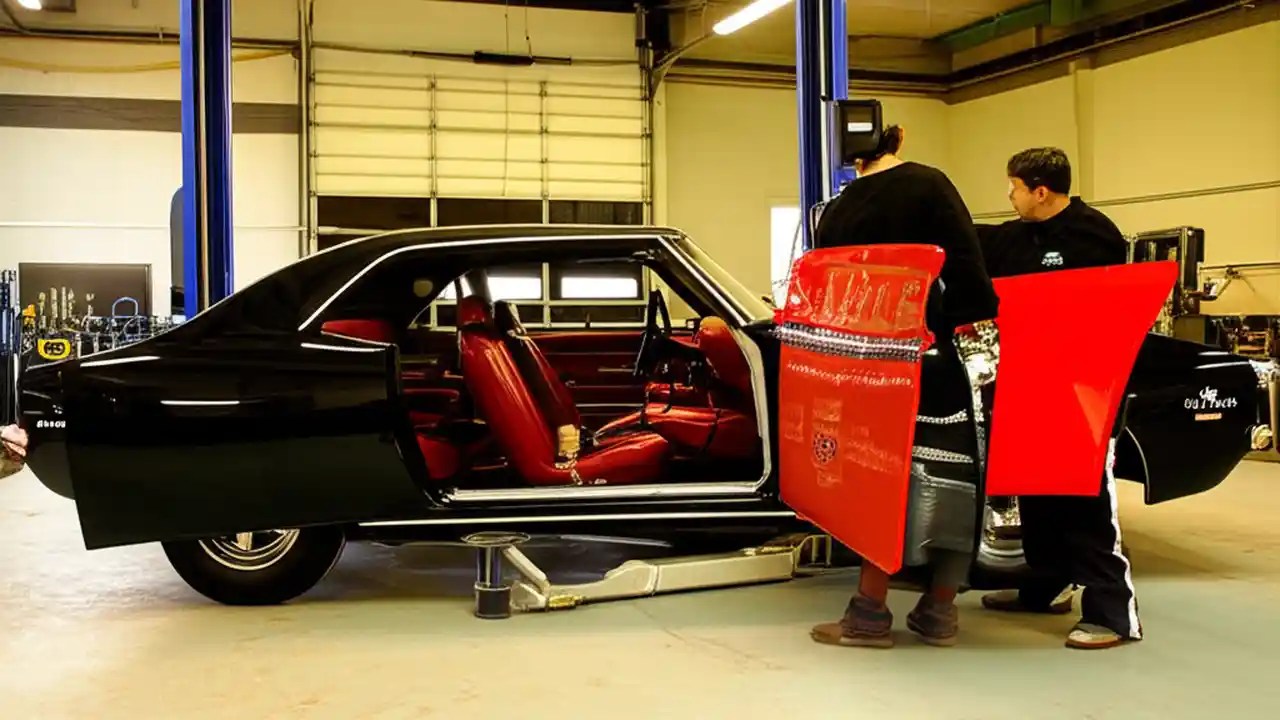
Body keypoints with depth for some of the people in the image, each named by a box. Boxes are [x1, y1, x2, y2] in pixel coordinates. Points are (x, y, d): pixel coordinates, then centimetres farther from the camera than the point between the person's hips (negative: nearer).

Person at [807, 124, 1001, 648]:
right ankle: (938, 610, 14)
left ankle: (870, 612, 9)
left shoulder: (835, 214, 5)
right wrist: (987, 309, 0)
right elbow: (966, 275, -15)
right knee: (957, 481, 10)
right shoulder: (927, 186, -7)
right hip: (934, 363, -4)